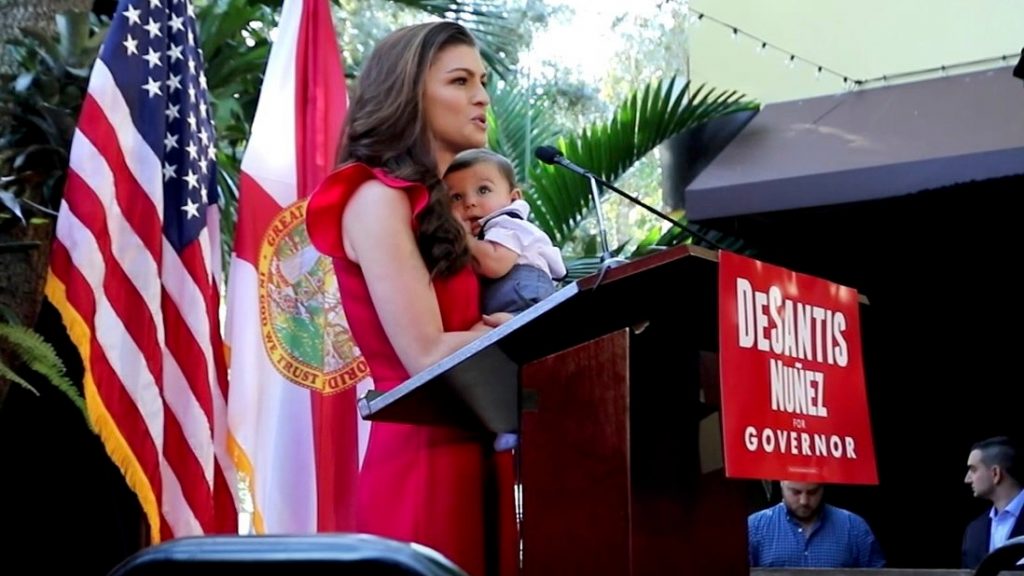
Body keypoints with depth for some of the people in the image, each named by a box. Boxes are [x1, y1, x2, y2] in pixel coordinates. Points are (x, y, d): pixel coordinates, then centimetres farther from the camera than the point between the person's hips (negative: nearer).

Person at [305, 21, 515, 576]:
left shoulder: (438, 206, 17)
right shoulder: (379, 199, -9)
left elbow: (467, 326, 14)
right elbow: (427, 356, -16)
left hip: (471, 456, 8)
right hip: (421, 464, -8)